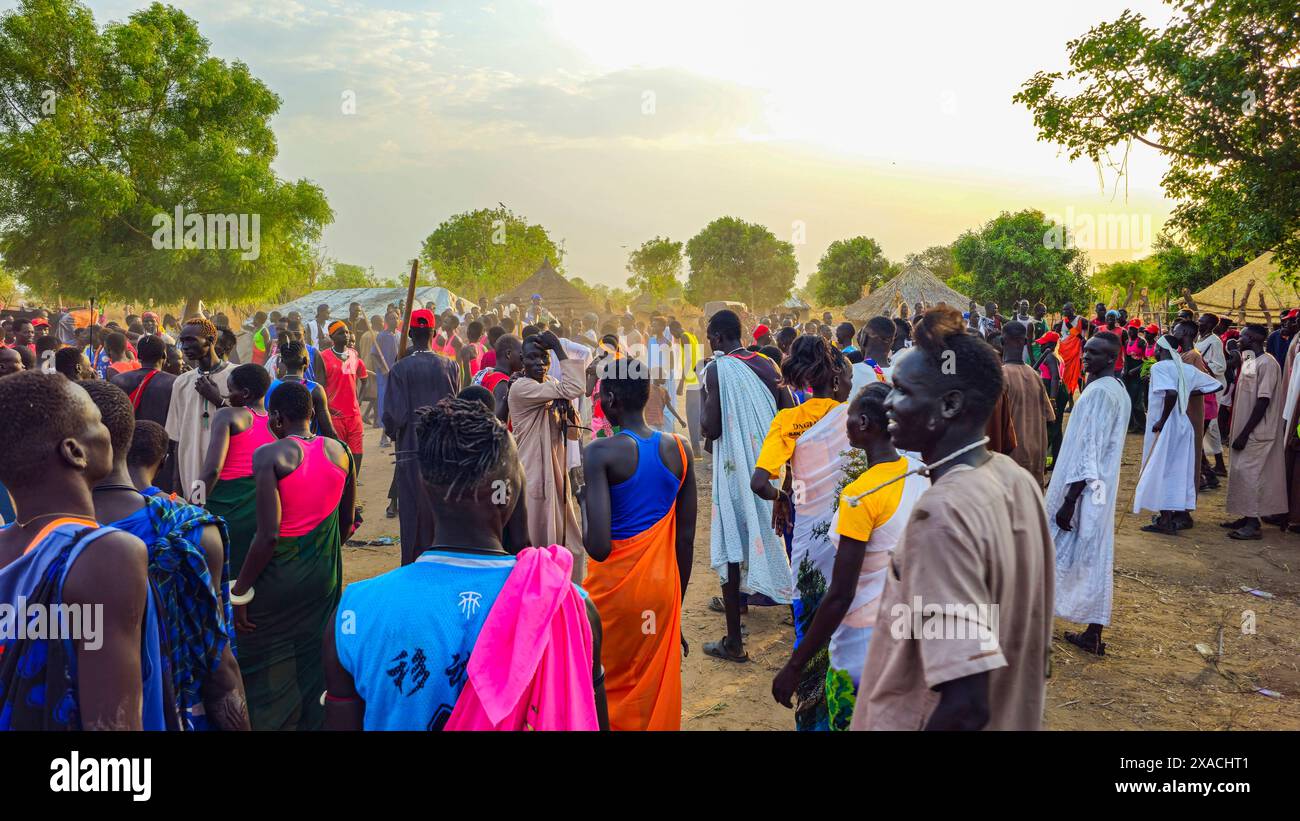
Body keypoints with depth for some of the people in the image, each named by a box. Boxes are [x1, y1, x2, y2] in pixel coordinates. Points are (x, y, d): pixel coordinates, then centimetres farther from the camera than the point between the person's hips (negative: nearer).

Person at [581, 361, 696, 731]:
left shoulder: (601, 452, -16)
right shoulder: (679, 450, -1)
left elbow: (598, 546, -24)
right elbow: (686, 540, 4)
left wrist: (583, 522, -2)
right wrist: (677, 609, 14)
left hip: (614, 589, -4)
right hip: (662, 587, 4)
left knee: (605, 696, 15)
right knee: (655, 697, 16)